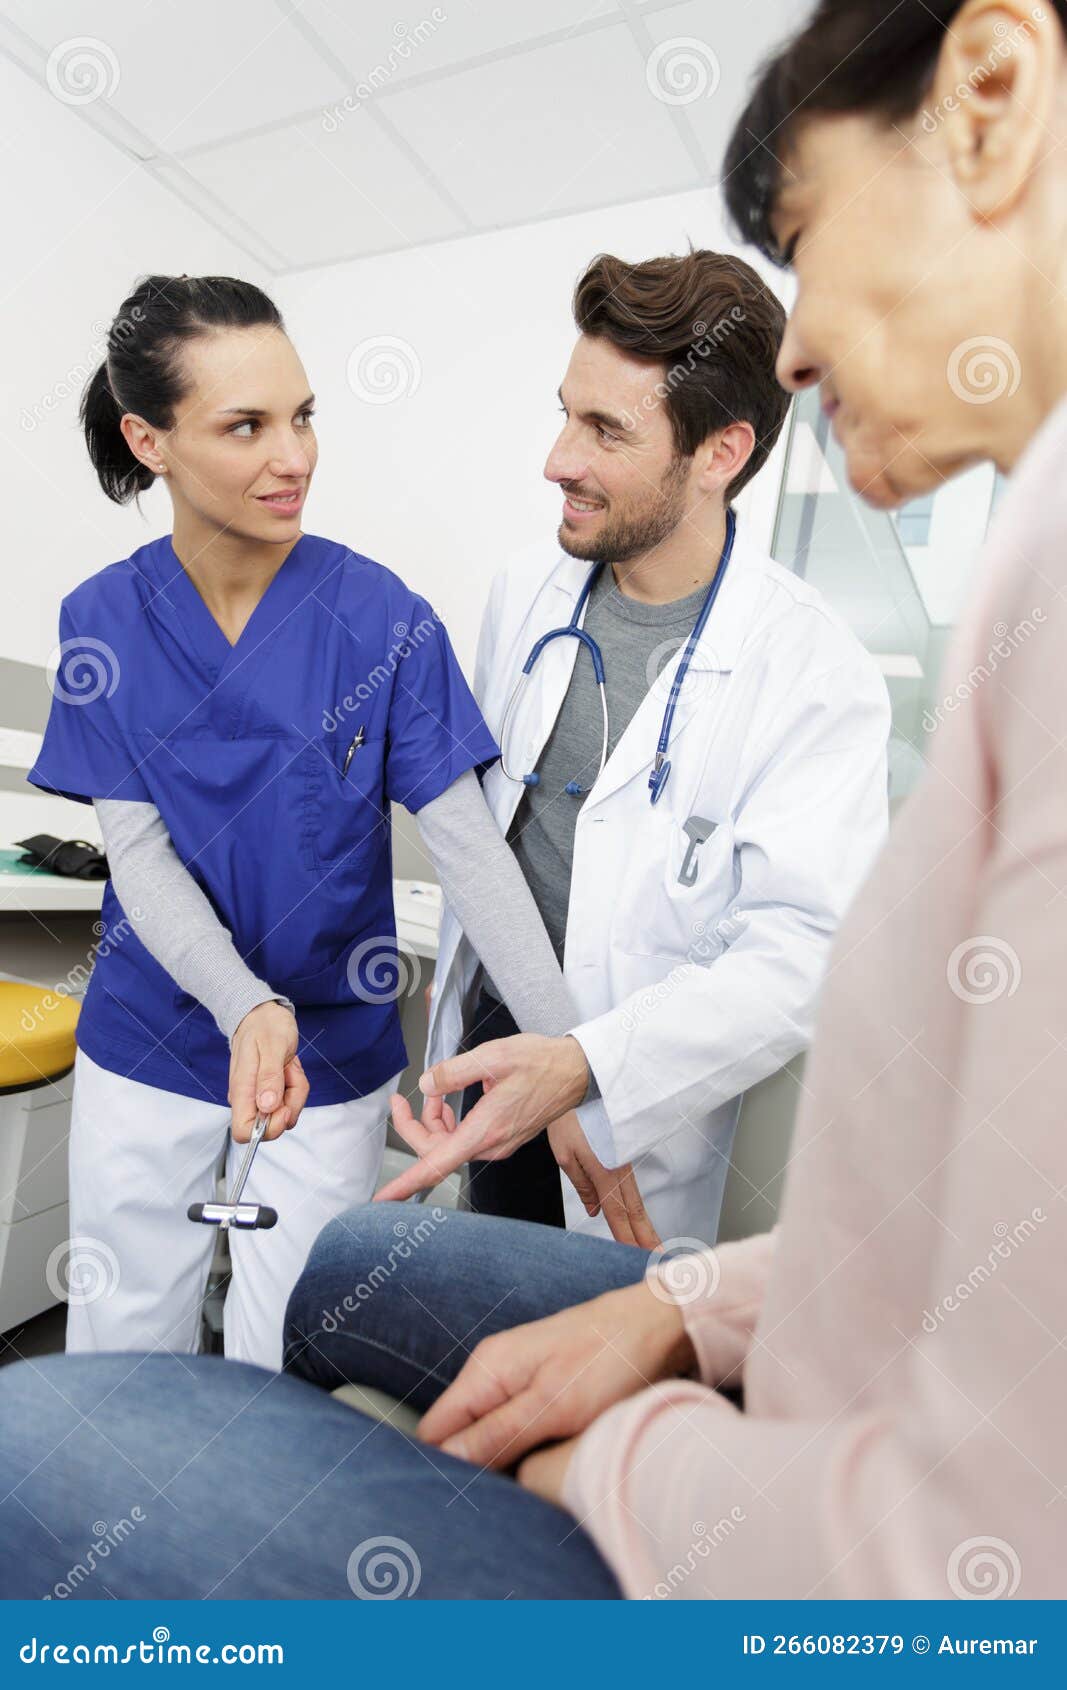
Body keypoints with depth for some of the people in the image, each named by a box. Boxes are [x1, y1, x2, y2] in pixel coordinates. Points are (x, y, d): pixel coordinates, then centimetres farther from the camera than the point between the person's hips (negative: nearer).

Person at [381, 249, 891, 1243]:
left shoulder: (817, 675, -22)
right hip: (490, 1039, 5)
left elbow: (800, 952, -26)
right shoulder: (526, 588, -3)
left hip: (642, 1098, -5)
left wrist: (584, 1064, -38)